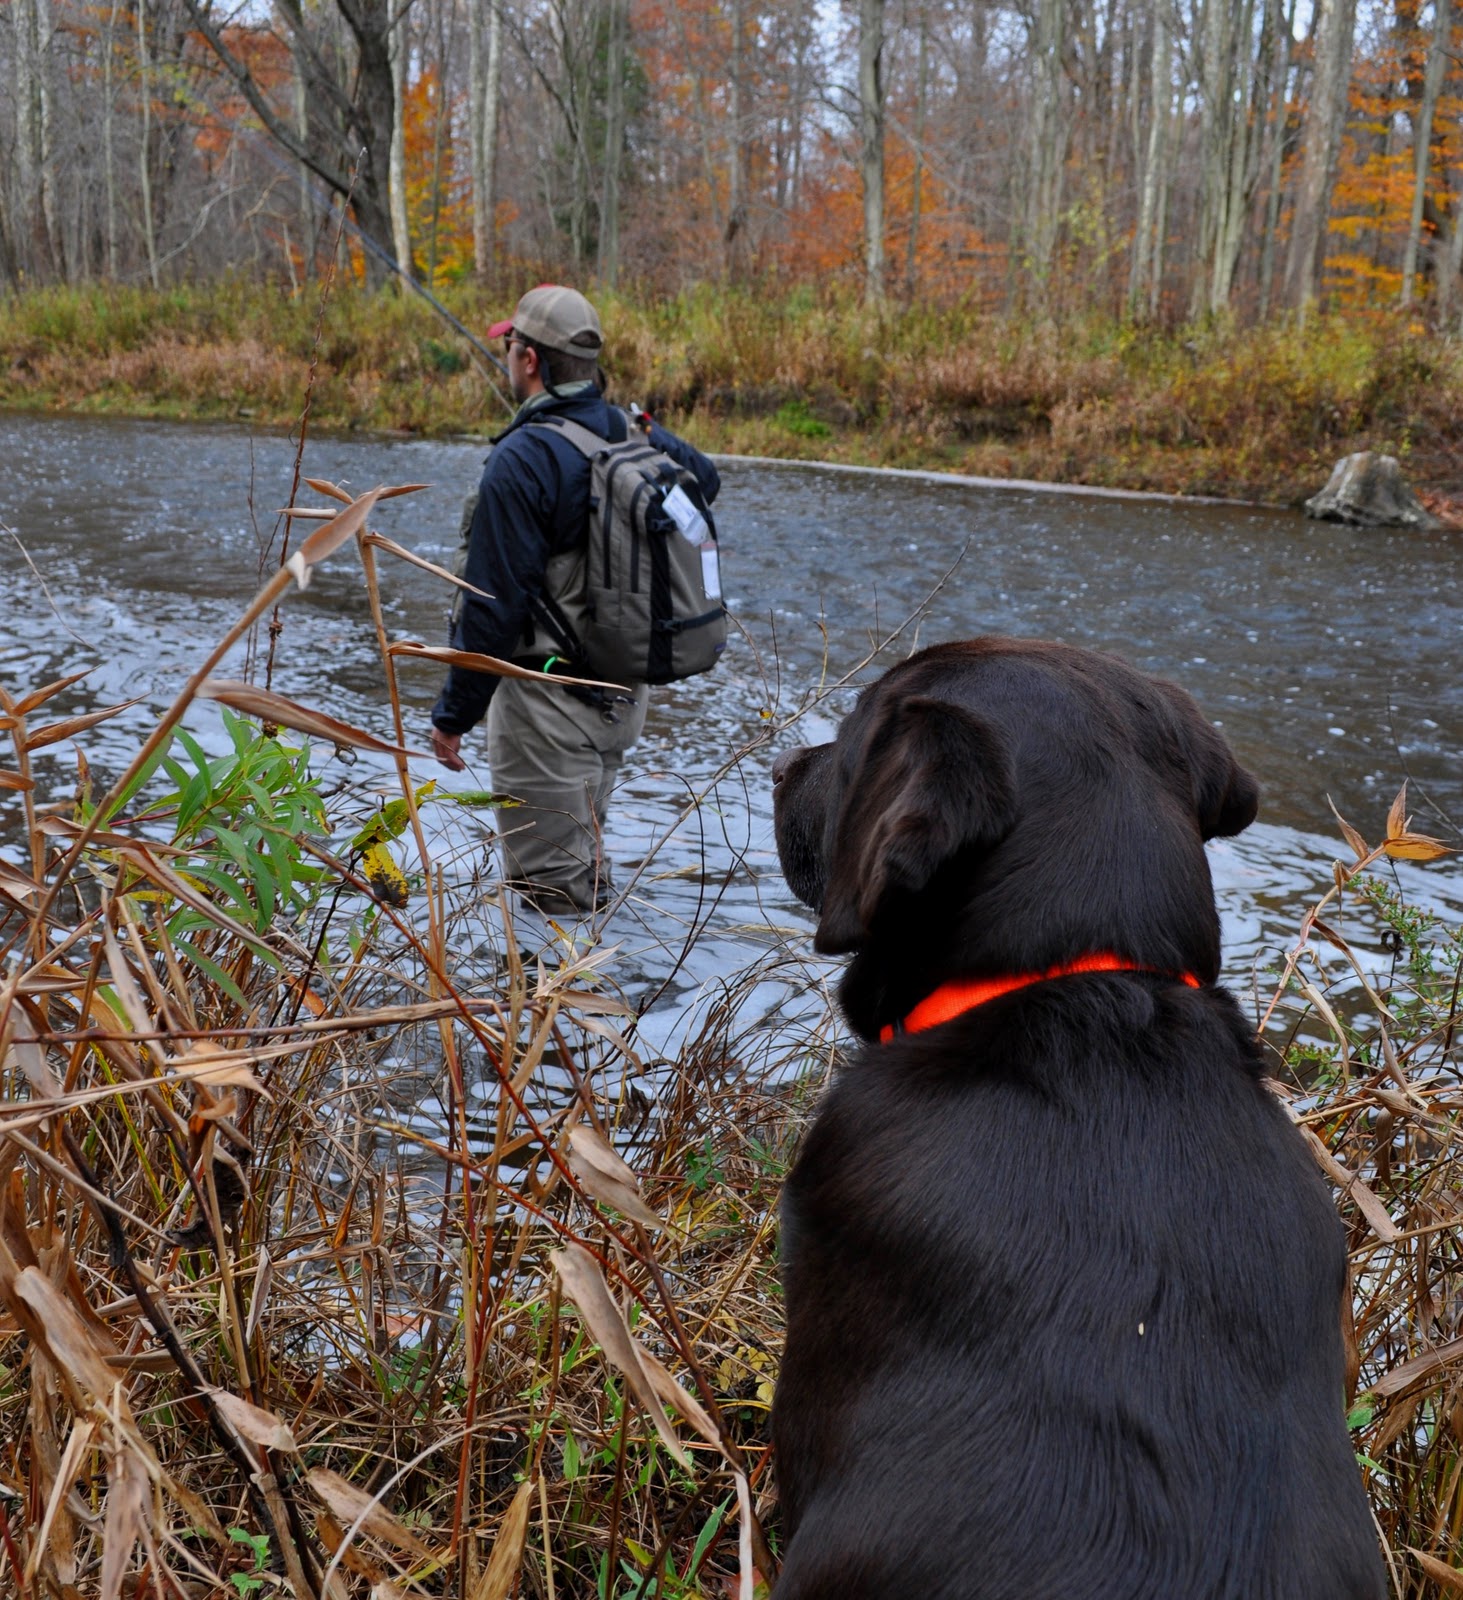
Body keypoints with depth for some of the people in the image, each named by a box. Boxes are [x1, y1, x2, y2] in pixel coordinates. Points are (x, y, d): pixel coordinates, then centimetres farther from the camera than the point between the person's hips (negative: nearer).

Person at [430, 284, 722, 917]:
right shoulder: (639, 435, 3)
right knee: (586, 868, 23)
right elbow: (705, 478, 27)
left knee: (552, 891, 2)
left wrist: (454, 714, -11)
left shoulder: (522, 460, -20)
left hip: (550, 703, -8)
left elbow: (494, 605, -20)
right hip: (626, 694, 8)